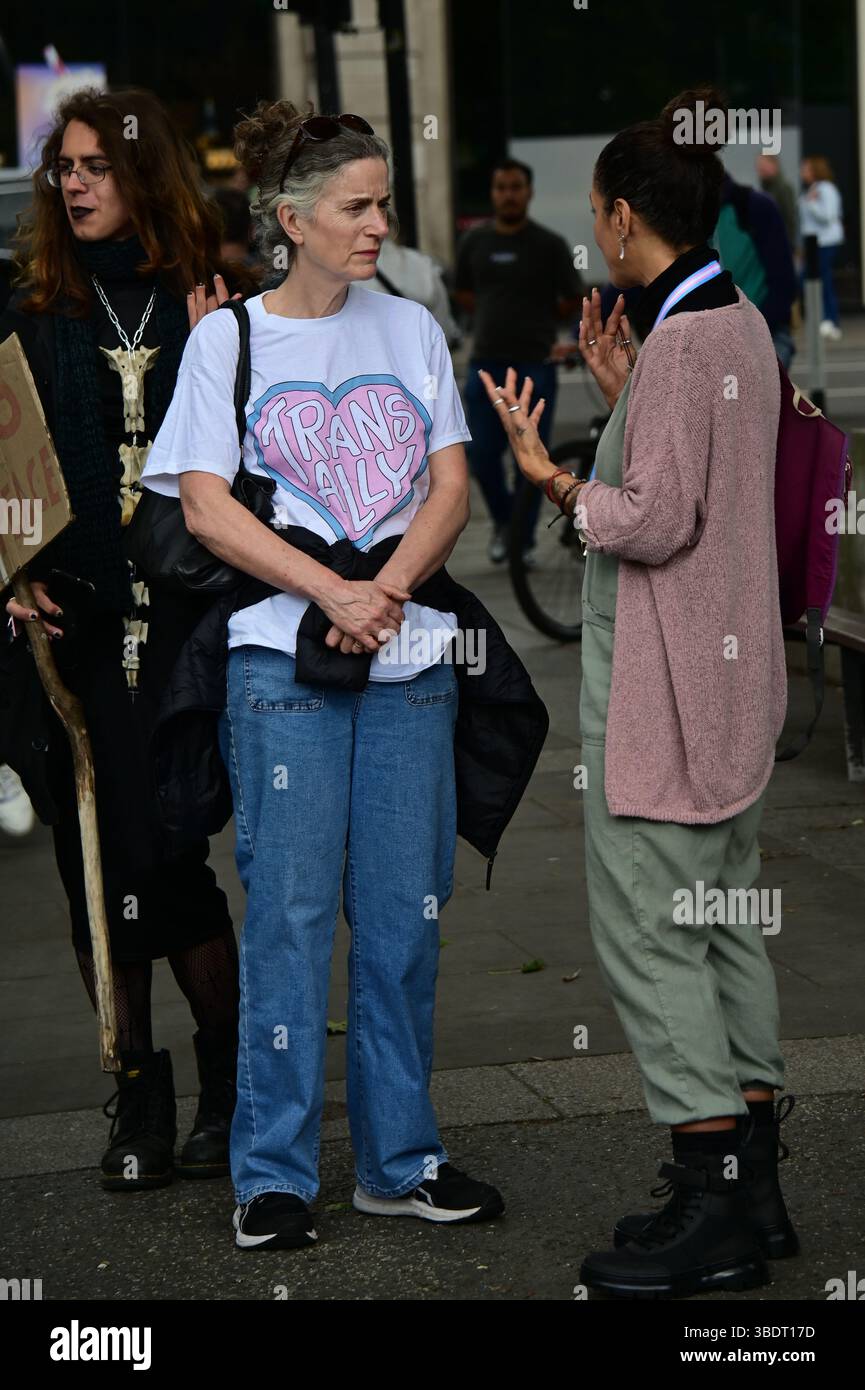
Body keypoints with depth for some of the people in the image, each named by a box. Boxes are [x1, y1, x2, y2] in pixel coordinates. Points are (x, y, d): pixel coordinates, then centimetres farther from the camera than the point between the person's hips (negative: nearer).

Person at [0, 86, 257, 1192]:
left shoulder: (207, 301, 3)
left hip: (181, 613, -2)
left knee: (165, 849, -6)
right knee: (94, 860, 4)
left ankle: (228, 1078, 13)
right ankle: (138, 1091, 17)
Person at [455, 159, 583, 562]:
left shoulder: (549, 245, -3)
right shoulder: (475, 241, 6)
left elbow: (573, 300, 3)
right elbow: (462, 292, 19)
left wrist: (538, 322, 10)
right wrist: (495, 319, 9)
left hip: (535, 364, -3)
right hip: (486, 362, 3)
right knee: (482, 457, 1)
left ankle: (523, 541, 11)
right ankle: (503, 521, 25)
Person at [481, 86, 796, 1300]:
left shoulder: (680, 341, -19)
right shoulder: (742, 325, 11)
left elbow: (657, 522, -21)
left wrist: (550, 475, -10)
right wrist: (623, 398, 15)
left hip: (663, 688, -10)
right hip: (730, 675, 10)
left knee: (649, 929, -5)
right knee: (725, 921, 14)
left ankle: (713, 1210, -2)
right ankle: (752, 1188, 21)